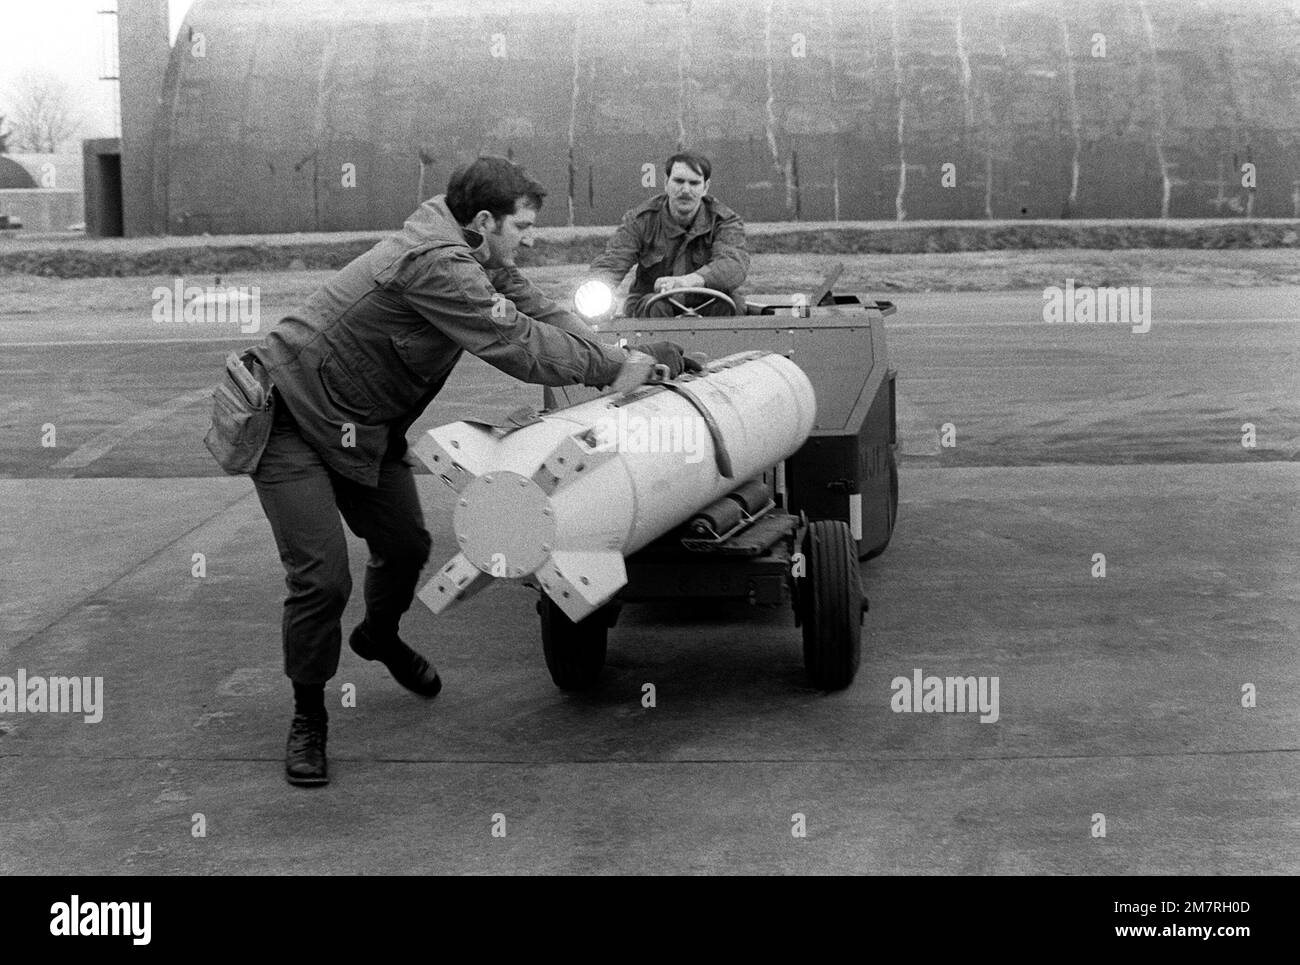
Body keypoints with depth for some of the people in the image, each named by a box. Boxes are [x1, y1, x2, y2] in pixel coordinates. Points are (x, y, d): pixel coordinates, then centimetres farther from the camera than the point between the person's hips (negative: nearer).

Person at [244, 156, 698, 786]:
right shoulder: (436, 265, -29)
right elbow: (521, 347, -30)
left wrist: (629, 357, -3)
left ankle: (379, 637, 48)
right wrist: (622, 363, -21)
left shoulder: (472, 255, 1)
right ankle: (307, 718, 7)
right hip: (291, 419, -10)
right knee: (321, 578, -13)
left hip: (361, 425, 10)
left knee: (405, 544, 16)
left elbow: (534, 309, 6)